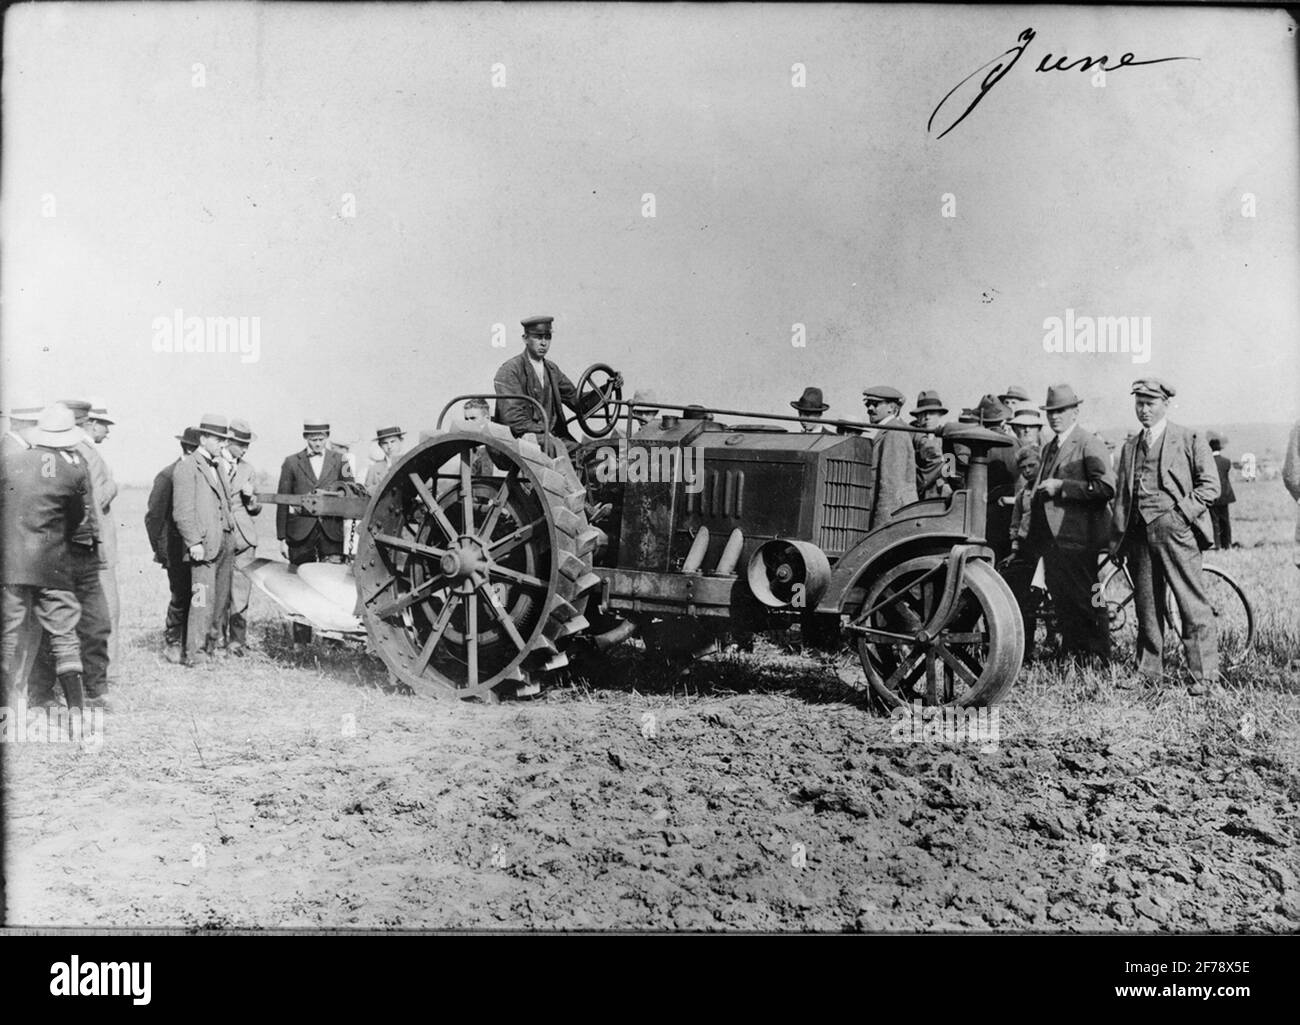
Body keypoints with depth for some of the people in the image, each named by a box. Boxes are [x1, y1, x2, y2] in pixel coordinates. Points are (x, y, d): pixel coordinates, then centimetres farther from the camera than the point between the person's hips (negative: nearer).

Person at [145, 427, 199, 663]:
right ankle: (171, 642, 14)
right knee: (180, 598, -2)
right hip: (178, 550, -4)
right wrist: (159, 551, -6)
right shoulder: (168, 476, -6)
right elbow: (153, 516, -5)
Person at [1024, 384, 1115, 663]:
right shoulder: (1049, 448, 21)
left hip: (1076, 538, -8)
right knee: (1062, 603, 10)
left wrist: (1061, 487, -17)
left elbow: (1106, 488, -17)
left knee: (1085, 603, -5)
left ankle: (1099, 659, 2)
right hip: (1050, 540, 8)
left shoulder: (1089, 445, -6)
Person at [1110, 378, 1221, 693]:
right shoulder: (1130, 448, 20)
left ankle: (1204, 676, -4)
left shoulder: (1190, 440, 5)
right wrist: (1117, 540, 15)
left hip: (1175, 529, -5)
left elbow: (1210, 485, 1)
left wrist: (1182, 511, -11)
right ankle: (1148, 673, 16)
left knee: (1193, 605, -7)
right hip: (1139, 532, 5)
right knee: (1146, 607, 8)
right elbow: (1121, 497, 21)